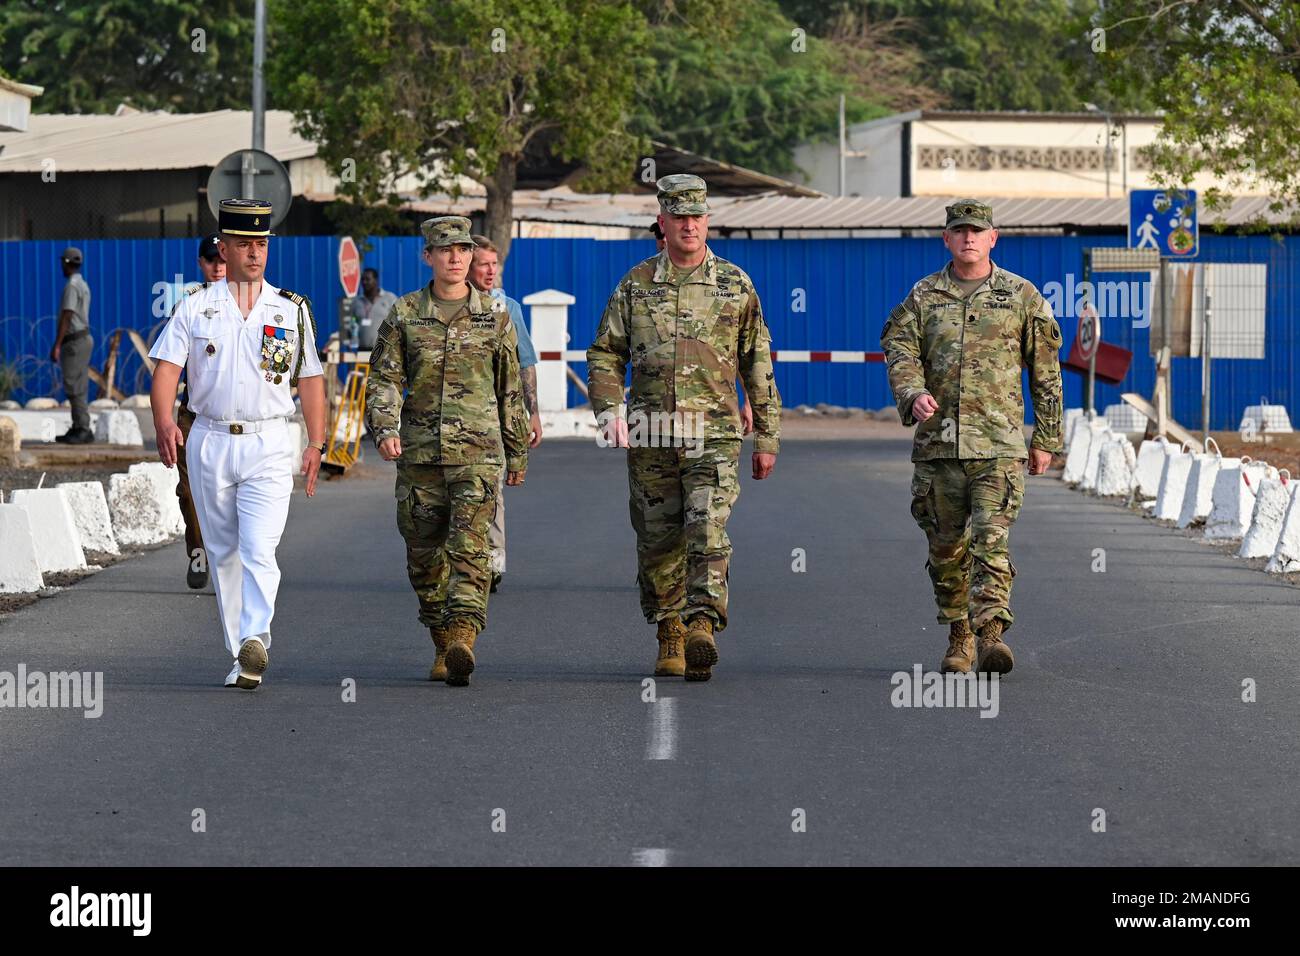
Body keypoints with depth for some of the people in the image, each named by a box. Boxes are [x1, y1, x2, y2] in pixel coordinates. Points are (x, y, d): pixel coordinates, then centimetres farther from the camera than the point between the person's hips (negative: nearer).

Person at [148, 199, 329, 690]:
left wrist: (316, 444, 4)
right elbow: (166, 368, -4)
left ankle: (255, 640, -32)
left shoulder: (292, 310, 8)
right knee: (223, 555, 6)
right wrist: (164, 423, -21)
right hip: (209, 444, 2)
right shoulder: (195, 307, 6)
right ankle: (242, 658, 14)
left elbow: (310, 379, 13)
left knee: (259, 550, -18)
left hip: (269, 446, -2)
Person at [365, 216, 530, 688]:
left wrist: (518, 453, 17)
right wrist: (384, 429, -17)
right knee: (424, 557, 8)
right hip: (419, 455, 2)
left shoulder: (495, 317, 6)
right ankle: (443, 646, 22)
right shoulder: (404, 315, 5)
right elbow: (384, 379, 1)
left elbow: (510, 391, 14)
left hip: (478, 454, -2)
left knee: (469, 549, -16)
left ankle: (463, 641, -28)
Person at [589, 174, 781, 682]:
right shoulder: (636, 285, 7)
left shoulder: (735, 285, 6)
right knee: (658, 541, 7)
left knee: (708, 531, -17)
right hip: (650, 435, 2)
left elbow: (758, 365, 10)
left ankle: (702, 629, -25)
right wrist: (608, 411, -6)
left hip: (714, 434, -2)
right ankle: (669, 639, 19)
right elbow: (605, 354, 10)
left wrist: (767, 437, 10)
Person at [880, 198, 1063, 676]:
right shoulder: (923, 296, 10)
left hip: (999, 443, -3)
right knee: (946, 546, 8)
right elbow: (899, 350, 0)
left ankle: (991, 634, -23)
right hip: (937, 441, 3)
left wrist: (1046, 439, 8)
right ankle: (959, 639, 19)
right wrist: (913, 394, -21)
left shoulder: (1021, 296, 7)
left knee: (991, 539, -15)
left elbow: (1046, 373, 10)